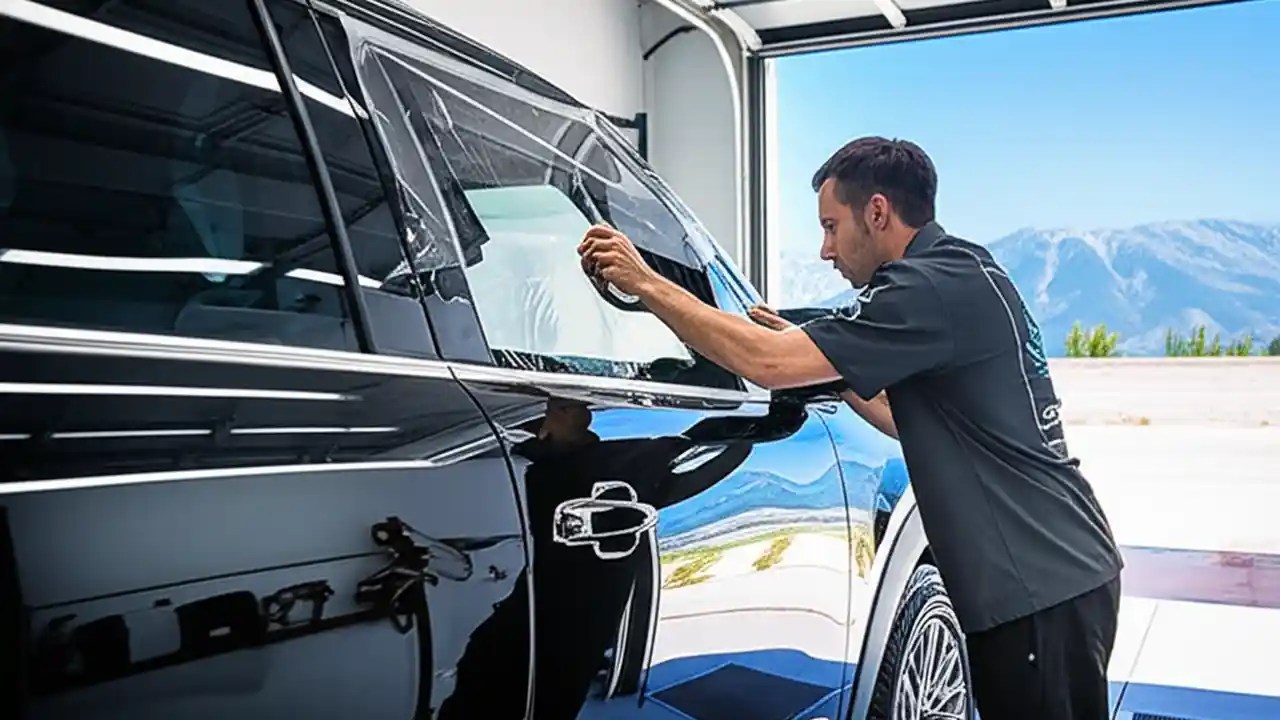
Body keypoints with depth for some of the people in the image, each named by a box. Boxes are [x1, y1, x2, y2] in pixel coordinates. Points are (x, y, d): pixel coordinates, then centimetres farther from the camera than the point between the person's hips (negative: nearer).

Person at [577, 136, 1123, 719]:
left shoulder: (936, 286, -18)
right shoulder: (963, 277, 14)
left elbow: (765, 363, -23)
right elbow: (910, 419, 22)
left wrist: (645, 283, -15)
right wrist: (819, 356, 16)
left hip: (1045, 588, -10)